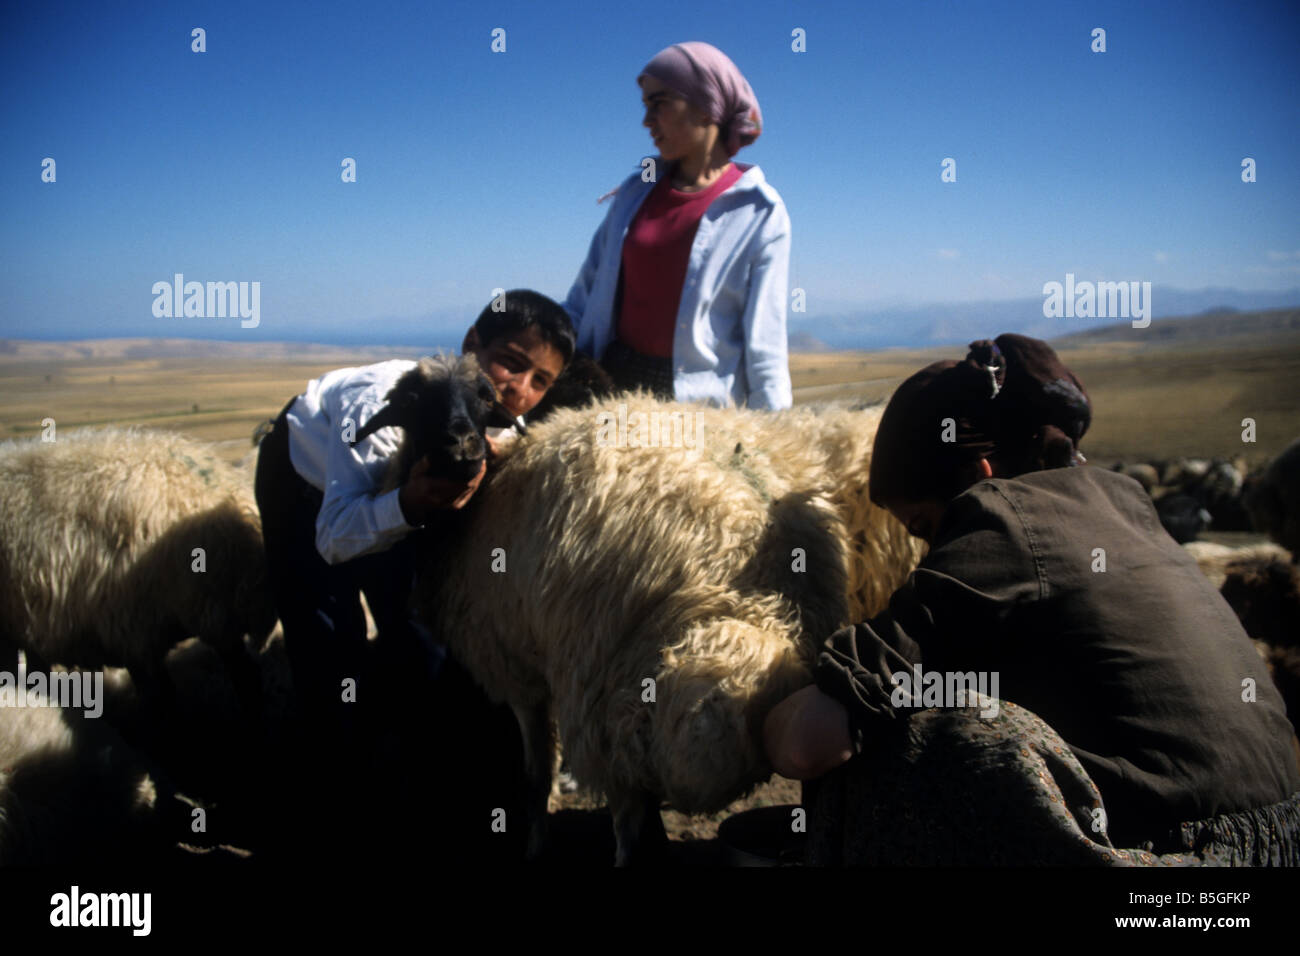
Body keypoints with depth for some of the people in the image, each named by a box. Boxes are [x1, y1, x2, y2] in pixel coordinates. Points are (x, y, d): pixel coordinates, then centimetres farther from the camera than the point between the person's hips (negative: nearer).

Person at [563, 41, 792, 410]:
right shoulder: (636, 191, 10)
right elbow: (584, 298, 14)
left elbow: (764, 344, -5)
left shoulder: (758, 213, -3)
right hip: (610, 382, 4)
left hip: (696, 400, -4)